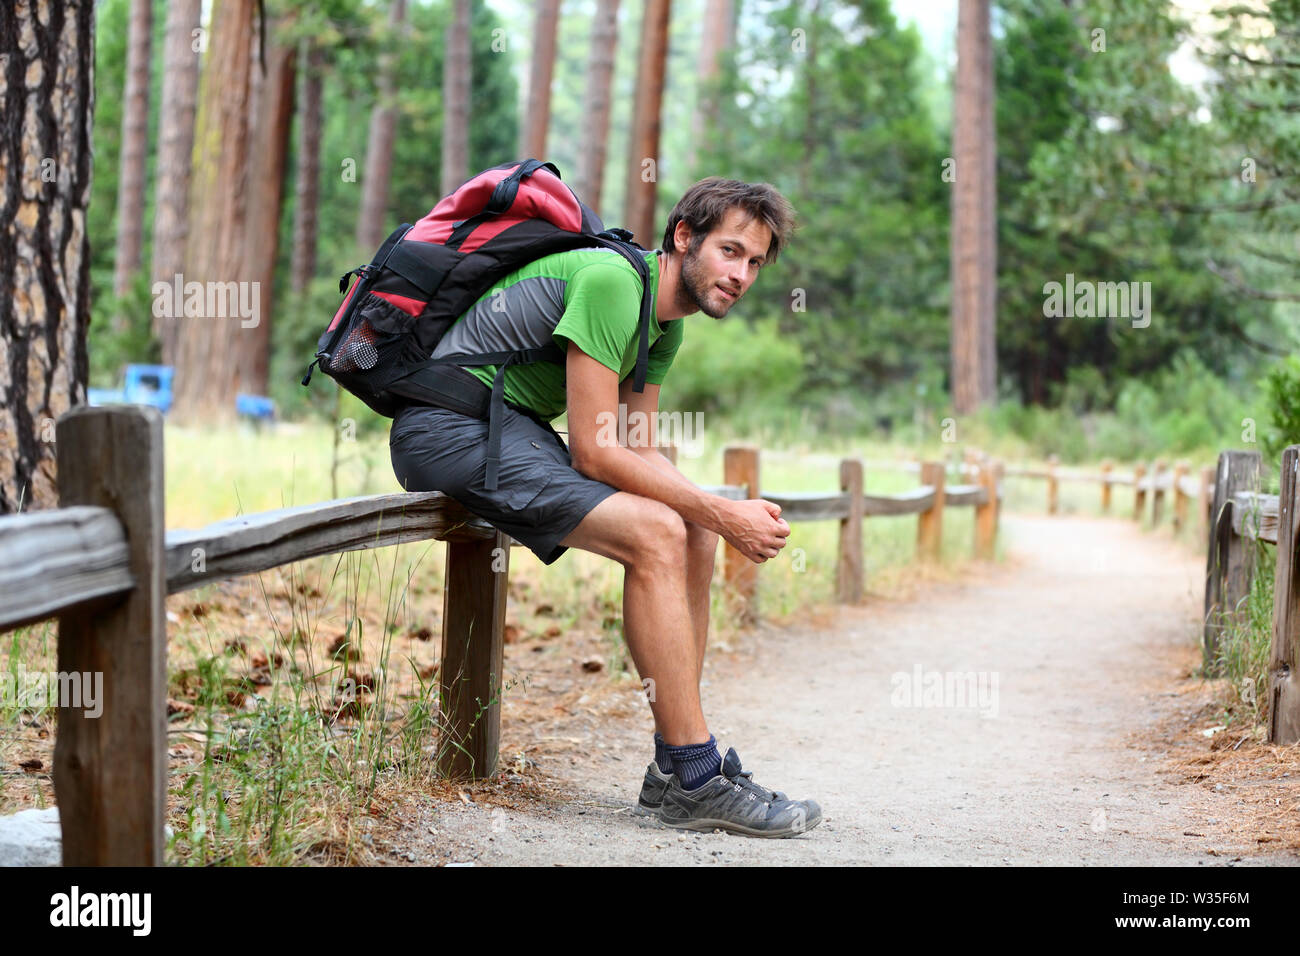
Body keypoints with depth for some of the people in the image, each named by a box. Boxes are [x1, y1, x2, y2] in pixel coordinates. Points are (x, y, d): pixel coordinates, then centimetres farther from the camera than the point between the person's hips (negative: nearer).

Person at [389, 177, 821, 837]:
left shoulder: (666, 328, 12)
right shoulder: (612, 280, -20)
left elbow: (640, 451, 10)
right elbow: (595, 452, -22)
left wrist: (724, 515, -9)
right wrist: (722, 513, -20)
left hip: (515, 431, 10)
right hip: (450, 424, -10)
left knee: (693, 534, 3)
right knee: (656, 534, -22)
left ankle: (676, 768, 3)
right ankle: (695, 781, -17)